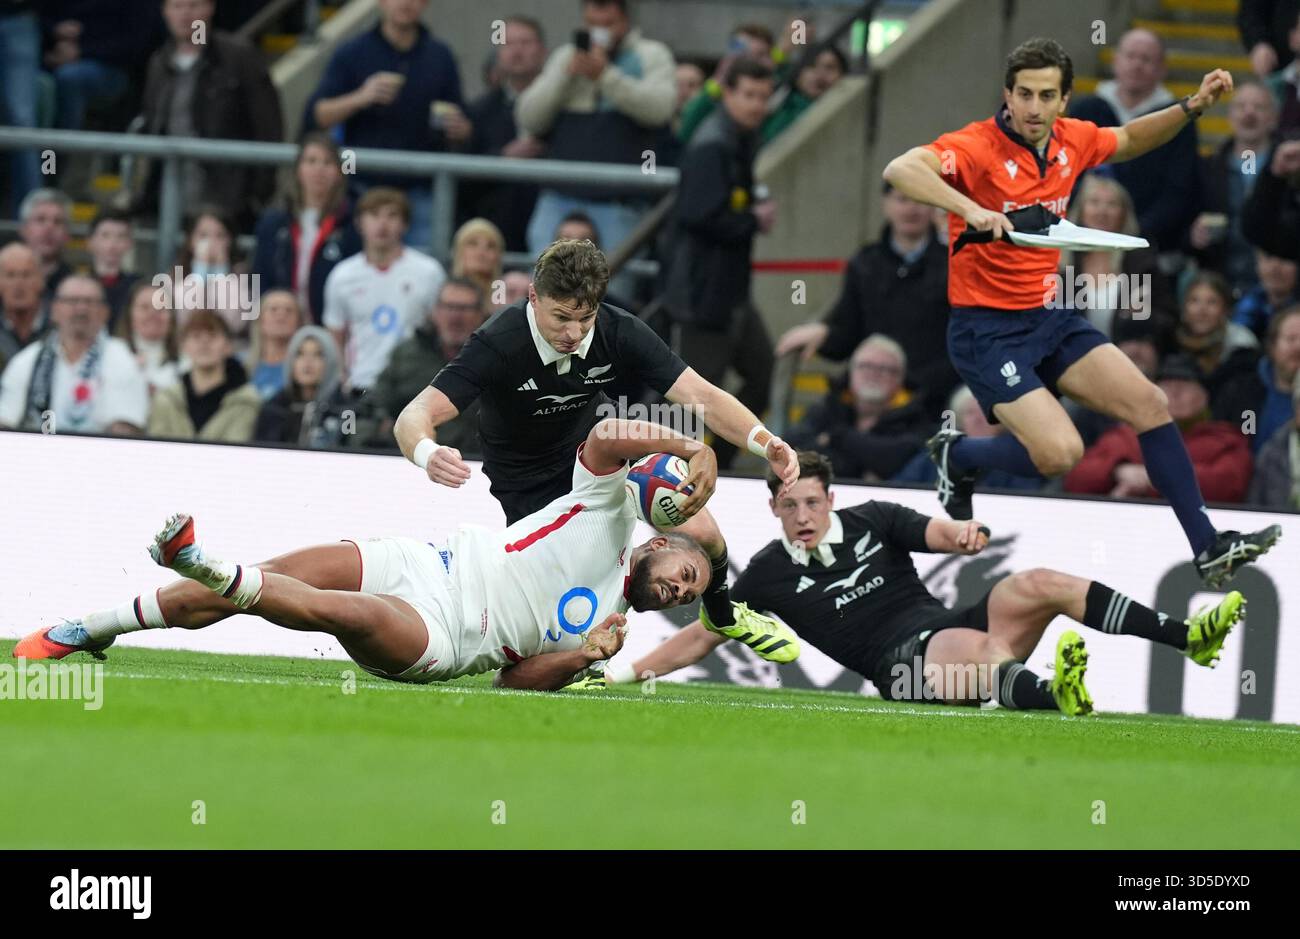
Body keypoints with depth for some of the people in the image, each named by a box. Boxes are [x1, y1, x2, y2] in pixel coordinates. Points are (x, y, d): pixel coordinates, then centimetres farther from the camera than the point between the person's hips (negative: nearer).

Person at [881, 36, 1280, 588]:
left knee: (1149, 405, -4)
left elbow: (1130, 141, 25)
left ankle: (1207, 548, 2)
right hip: (986, 330, -7)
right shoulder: (978, 147, -19)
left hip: (1051, 318, 7)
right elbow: (900, 170, -36)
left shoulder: (1072, 142, 2)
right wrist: (969, 209, -49)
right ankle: (957, 455, 9)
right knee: (1061, 452, -21)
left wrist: (1192, 107, 10)